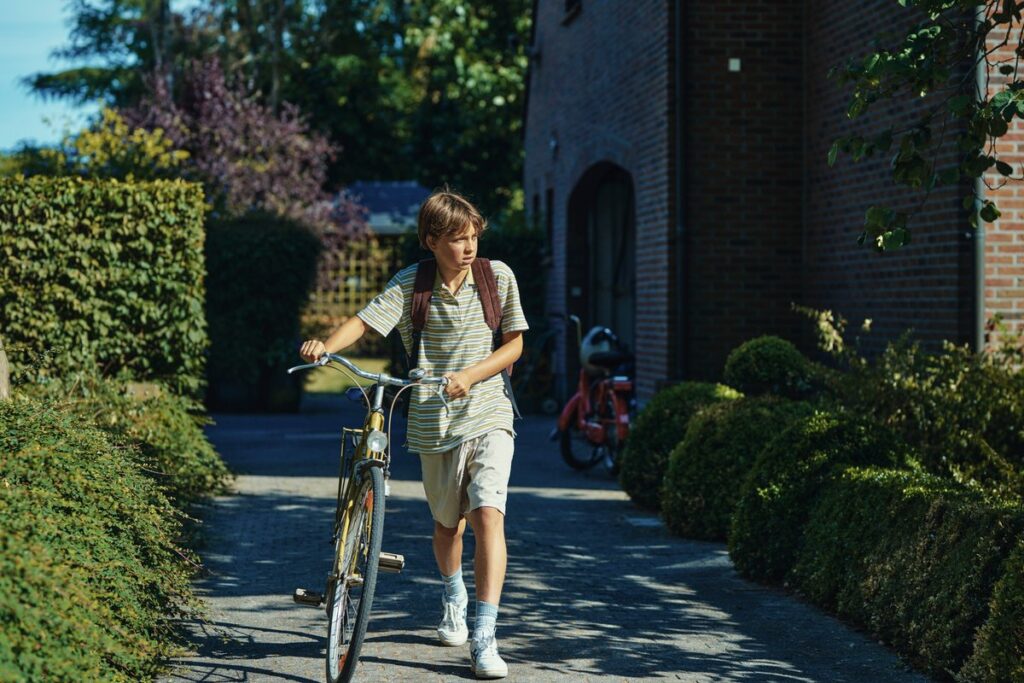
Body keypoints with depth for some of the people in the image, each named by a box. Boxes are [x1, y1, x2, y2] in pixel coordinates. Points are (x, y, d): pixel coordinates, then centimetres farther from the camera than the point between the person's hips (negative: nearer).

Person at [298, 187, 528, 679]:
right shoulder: (410, 284, -3)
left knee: (488, 513, -19)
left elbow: (513, 344, 1)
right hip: (434, 422, 1)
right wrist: (327, 345, -33)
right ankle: (454, 597, 49)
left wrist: (470, 376, -15)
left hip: (487, 416, -1)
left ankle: (484, 638, -18)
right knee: (447, 523, 16)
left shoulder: (498, 277, -2)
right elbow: (364, 321, -13)